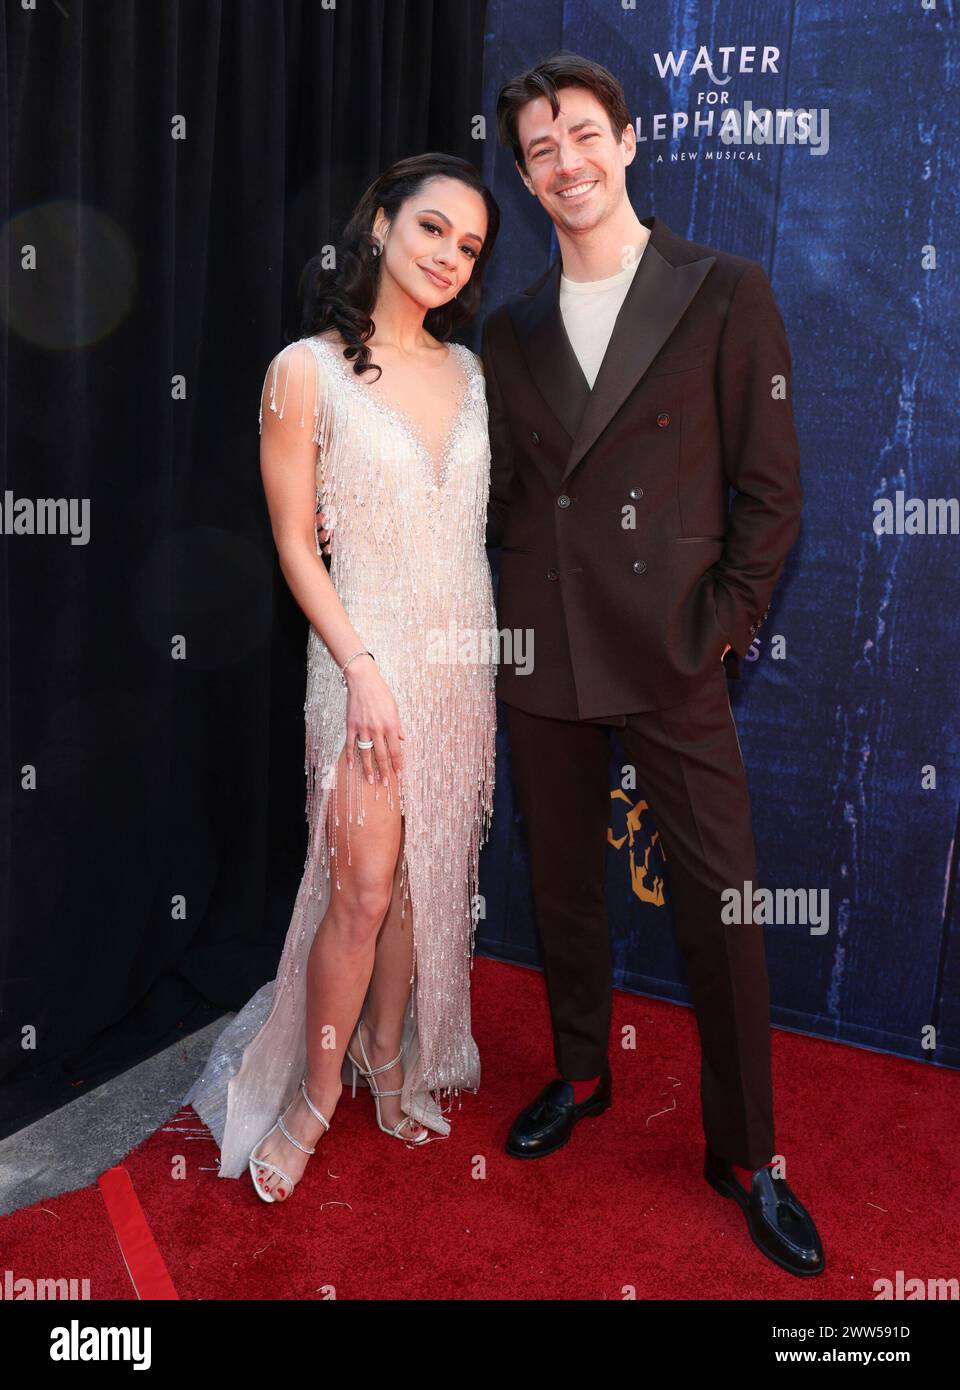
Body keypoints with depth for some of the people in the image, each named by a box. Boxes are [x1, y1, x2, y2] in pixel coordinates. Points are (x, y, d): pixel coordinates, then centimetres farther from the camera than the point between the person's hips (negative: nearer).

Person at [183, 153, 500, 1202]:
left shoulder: (467, 369, 9)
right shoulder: (307, 370, -7)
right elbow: (295, 542, -8)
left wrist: (491, 657, 8)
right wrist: (363, 669, -15)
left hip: (463, 658, 5)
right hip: (368, 655, -5)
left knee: (428, 879, 12)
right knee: (362, 891, -1)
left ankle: (390, 1065, 32)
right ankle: (313, 1100, 21)